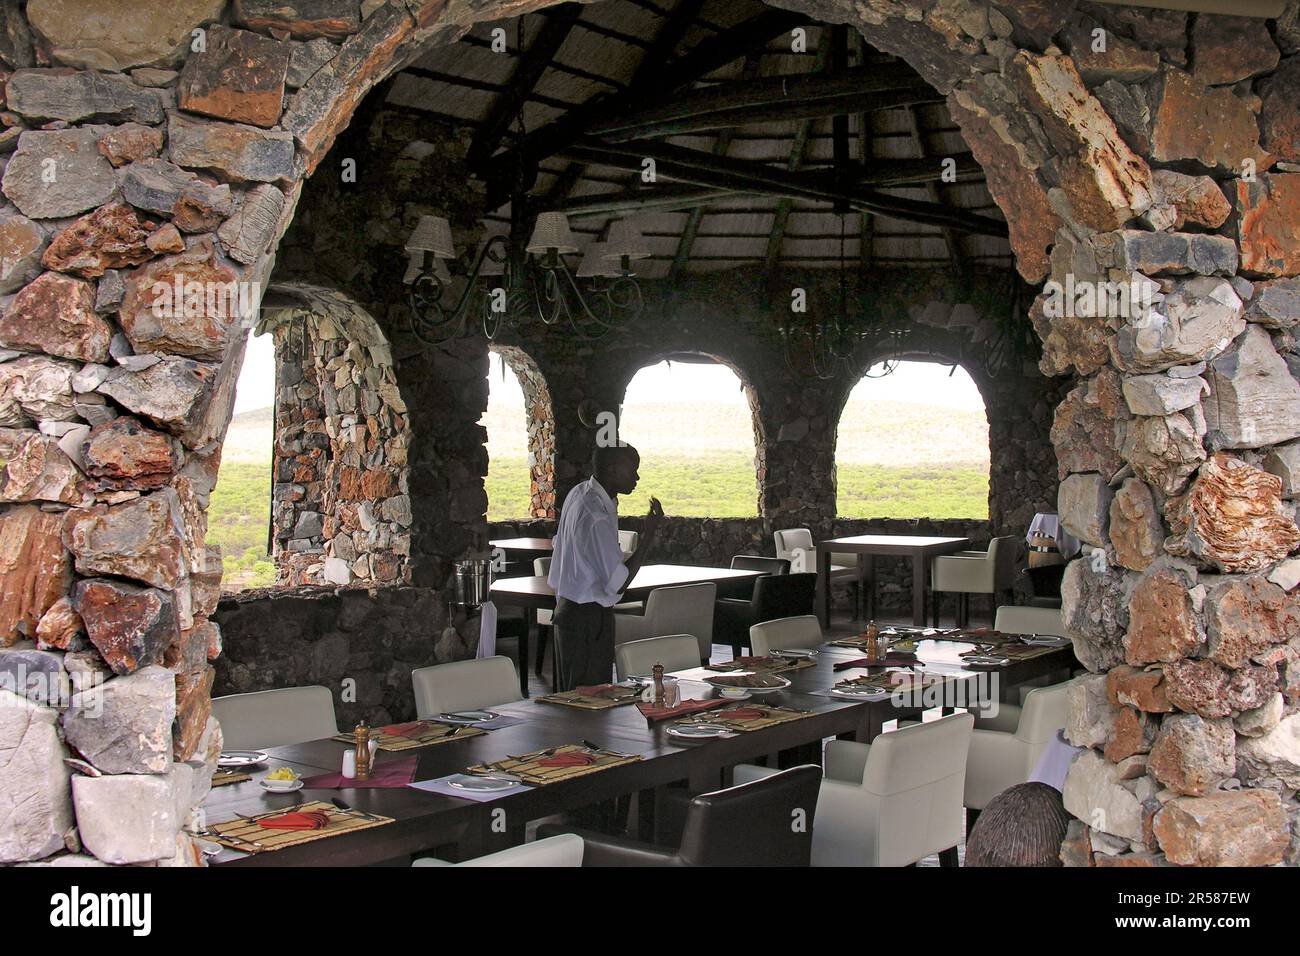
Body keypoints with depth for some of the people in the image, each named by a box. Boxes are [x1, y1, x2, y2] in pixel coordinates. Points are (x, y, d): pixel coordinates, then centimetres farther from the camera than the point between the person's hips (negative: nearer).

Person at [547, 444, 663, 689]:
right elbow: (618, 584, -23)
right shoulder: (597, 517, -23)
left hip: (569, 610, 10)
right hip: (589, 619, -10)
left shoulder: (579, 492, 6)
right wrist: (649, 535, -20)